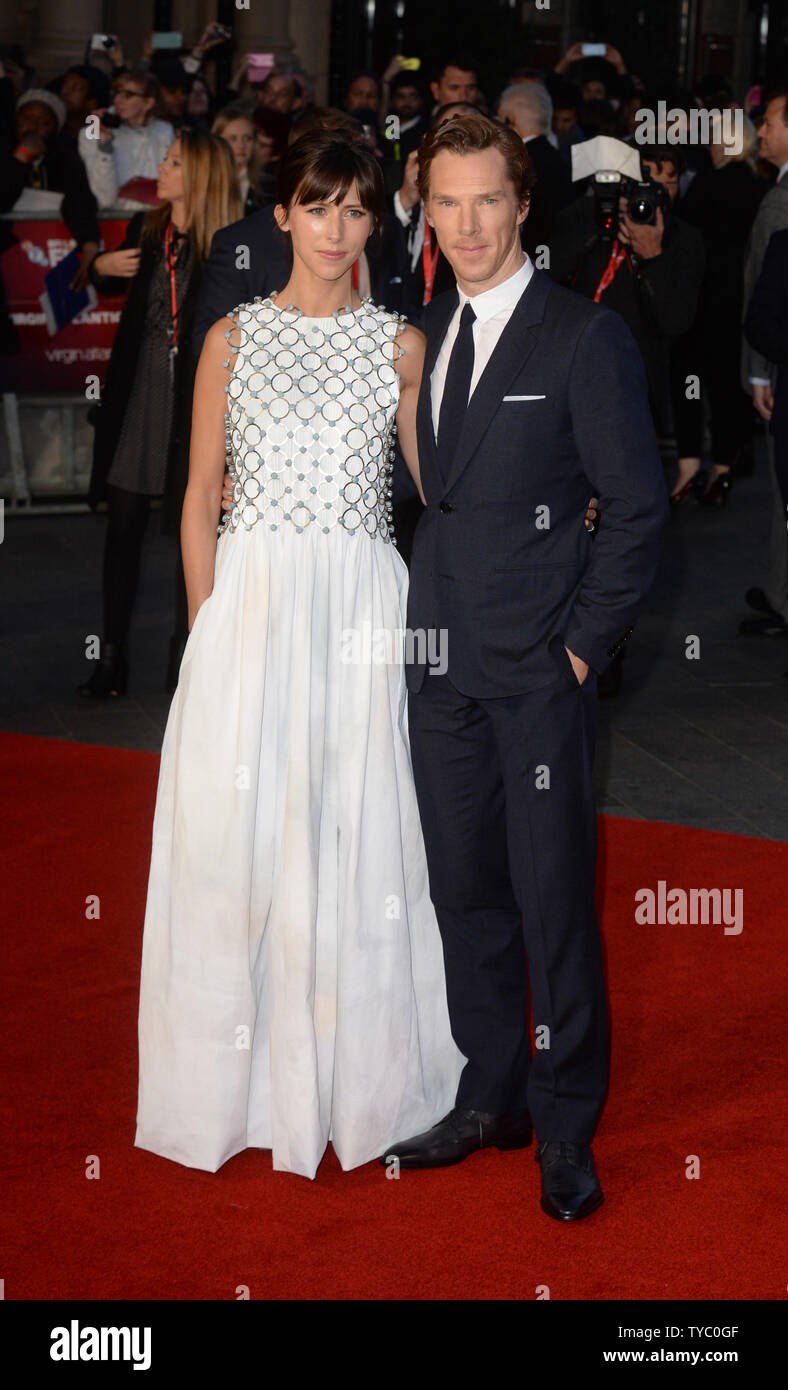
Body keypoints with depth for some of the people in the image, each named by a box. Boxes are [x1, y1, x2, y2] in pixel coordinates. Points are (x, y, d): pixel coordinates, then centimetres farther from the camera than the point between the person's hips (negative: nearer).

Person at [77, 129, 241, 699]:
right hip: (137, 390, 4)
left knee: (193, 527, 4)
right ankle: (112, 657, 13)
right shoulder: (145, 230, 6)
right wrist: (101, 268, 4)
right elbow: (114, 283, 24)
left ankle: (186, 654, 17)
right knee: (124, 524, 6)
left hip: (194, 396, -4)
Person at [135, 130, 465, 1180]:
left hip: (363, 610, 0)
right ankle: (243, 1082, 13)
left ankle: (355, 1077, 15)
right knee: (238, 829, 1)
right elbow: (201, 494, 5)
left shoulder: (400, 344, 8)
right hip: (251, 596, 0)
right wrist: (207, 625, -1)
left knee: (357, 835, 2)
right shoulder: (235, 338, 6)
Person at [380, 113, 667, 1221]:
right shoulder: (424, 336, 12)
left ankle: (566, 1127, 11)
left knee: (554, 899, -2)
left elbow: (638, 505, -7)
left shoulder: (586, 337, -6)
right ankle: (491, 1099, 26)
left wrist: (586, 642, -9)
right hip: (442, 662, 6)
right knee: (466, 889, 13)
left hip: (541, 667, -6)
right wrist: (424, 618, 8)